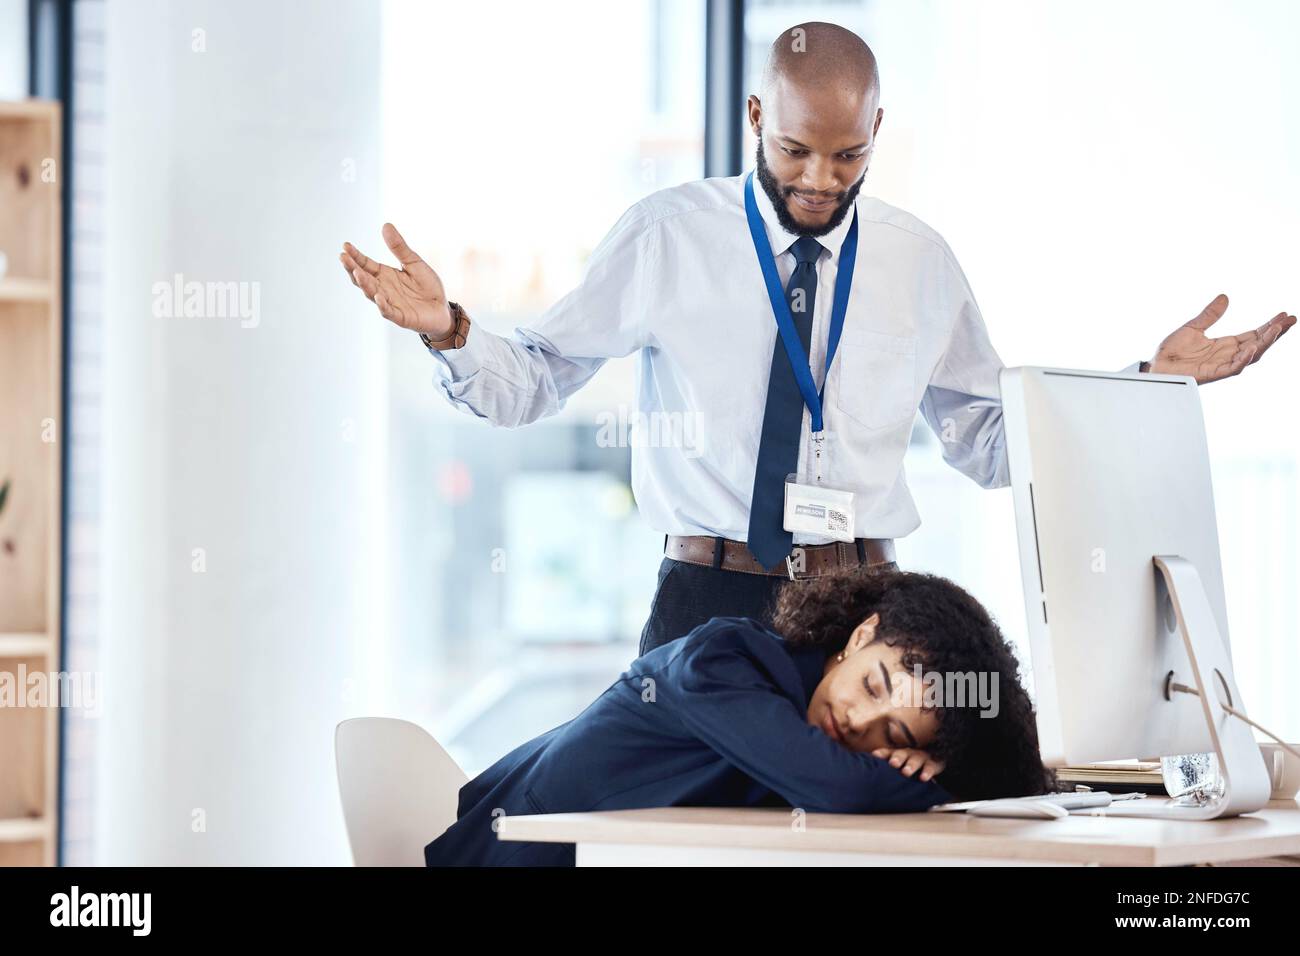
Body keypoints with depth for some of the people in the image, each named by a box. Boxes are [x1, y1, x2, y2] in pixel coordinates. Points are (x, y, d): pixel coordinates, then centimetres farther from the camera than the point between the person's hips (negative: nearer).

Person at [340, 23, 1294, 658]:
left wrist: (1151, 381, 6)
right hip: (708, 596, -2)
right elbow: (531, 383, 6)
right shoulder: (668, 236, 2)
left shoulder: (918, 261, 10)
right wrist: (448, 331, -15)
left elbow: (991, 443, 16)